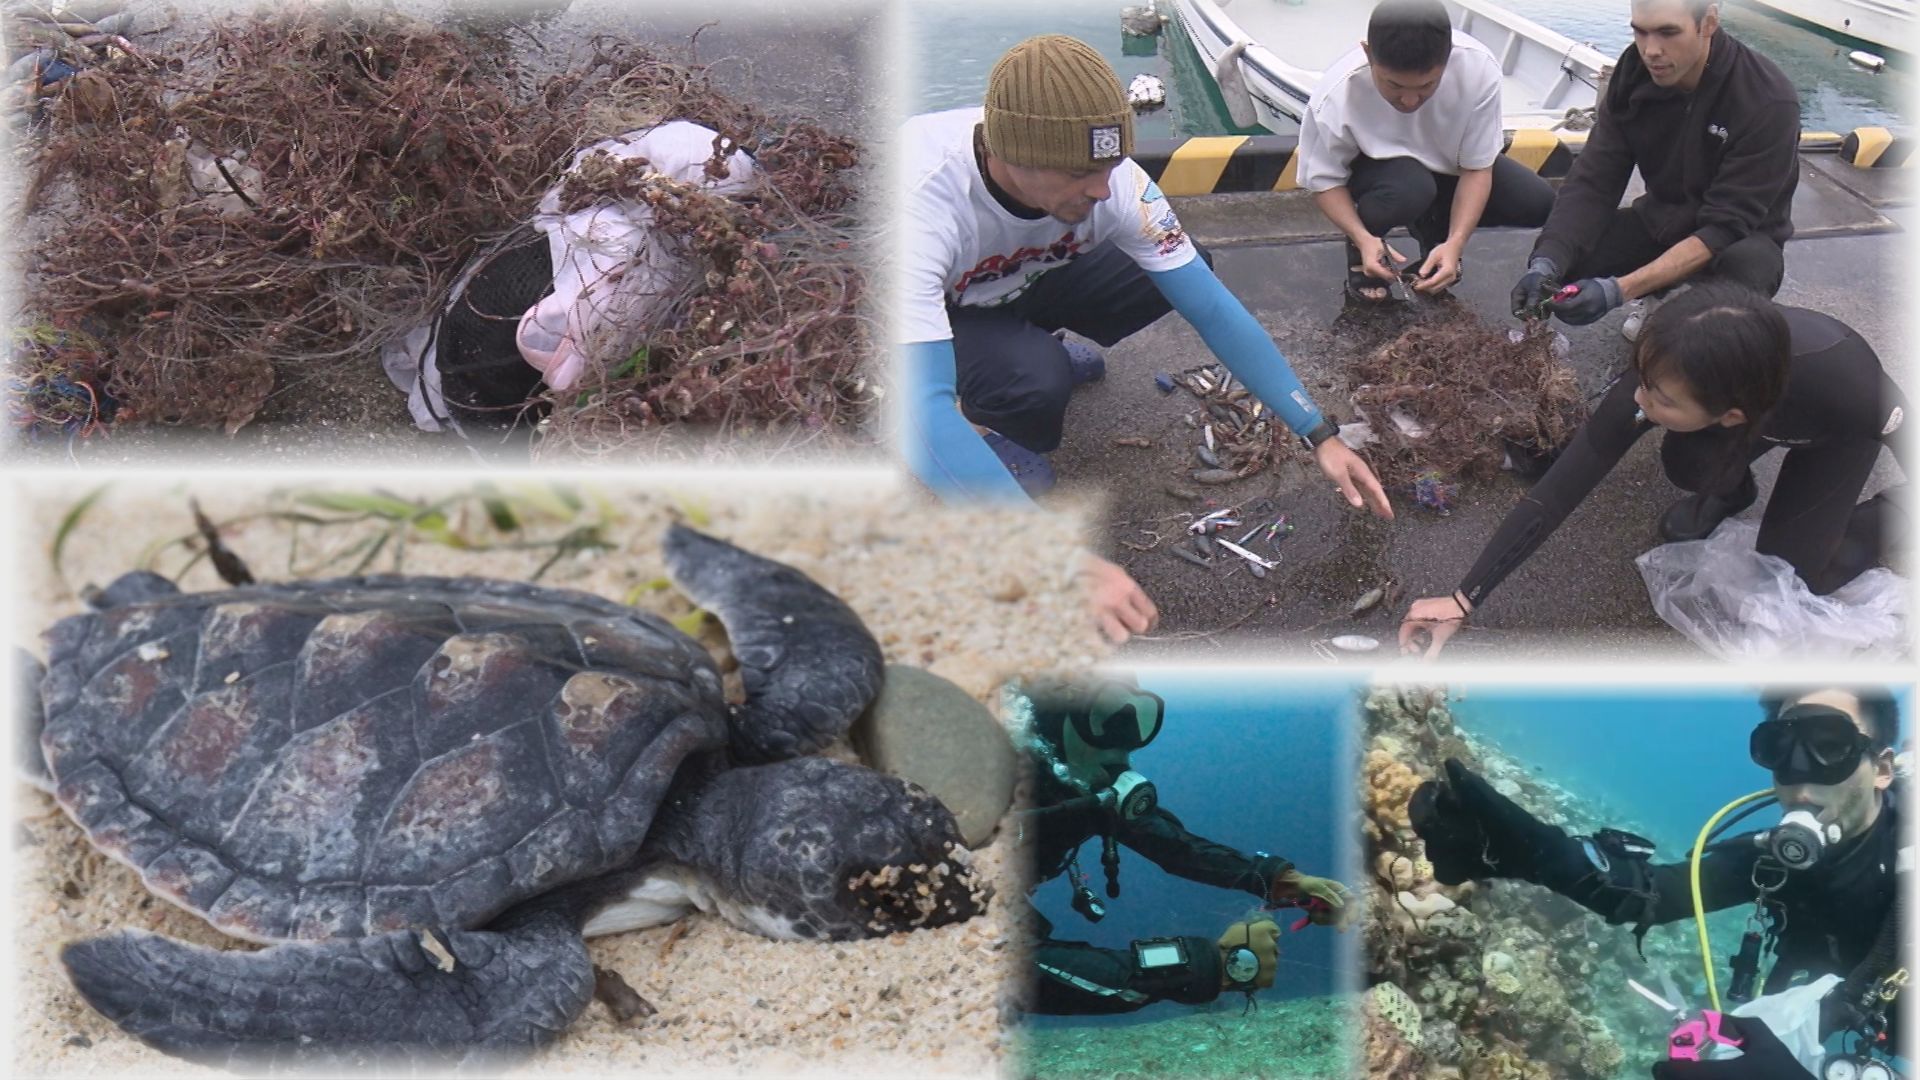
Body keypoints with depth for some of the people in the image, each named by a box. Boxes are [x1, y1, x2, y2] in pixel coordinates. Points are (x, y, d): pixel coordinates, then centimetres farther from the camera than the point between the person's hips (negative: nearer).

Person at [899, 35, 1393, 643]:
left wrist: (1318, 434, -24)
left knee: (1168, 276, -16)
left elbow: (1214, 310, -18)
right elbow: (920, 414, -52)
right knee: (1037, 382, -35)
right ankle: (987, 422, 1)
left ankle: (1032, 351, 11)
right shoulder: (923, 199, -44)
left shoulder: (1109, 180, -28)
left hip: (1021, 280, 5)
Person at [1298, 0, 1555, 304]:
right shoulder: (1335, 99, -36)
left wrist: (1455, 243, -35)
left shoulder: (1478, 69, -32)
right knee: (1409, 188, -38)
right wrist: (1363, 239, -36)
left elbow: (1477, 167, -22)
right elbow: (1324, 181, -20)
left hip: (1447, 165, 3)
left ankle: (1433, 227, 10)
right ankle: (1359, 249, -4)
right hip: (1373, 169, -3)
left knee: (1539, 202, -15)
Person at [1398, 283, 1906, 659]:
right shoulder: (1663, 374, -40)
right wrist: (1463, 601, -36)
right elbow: (1555, 493, -36)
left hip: (1835, 432, -2)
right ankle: (1729, 492, 11)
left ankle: (1891, 514, 17)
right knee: (1686, 463, -24)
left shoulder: (1841, 383, -47)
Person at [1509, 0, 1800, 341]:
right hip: (1660, 220, 5)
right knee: (1562, 256, -20)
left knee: (1745, 270, -39)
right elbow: (1592, 182, -17)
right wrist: (1546, 262, -36)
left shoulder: (1768, 101, -29)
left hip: (1740, 238, -4)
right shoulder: (1633, 73, -15)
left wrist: (1620, 290, -41)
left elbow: (1725, 227, -30)